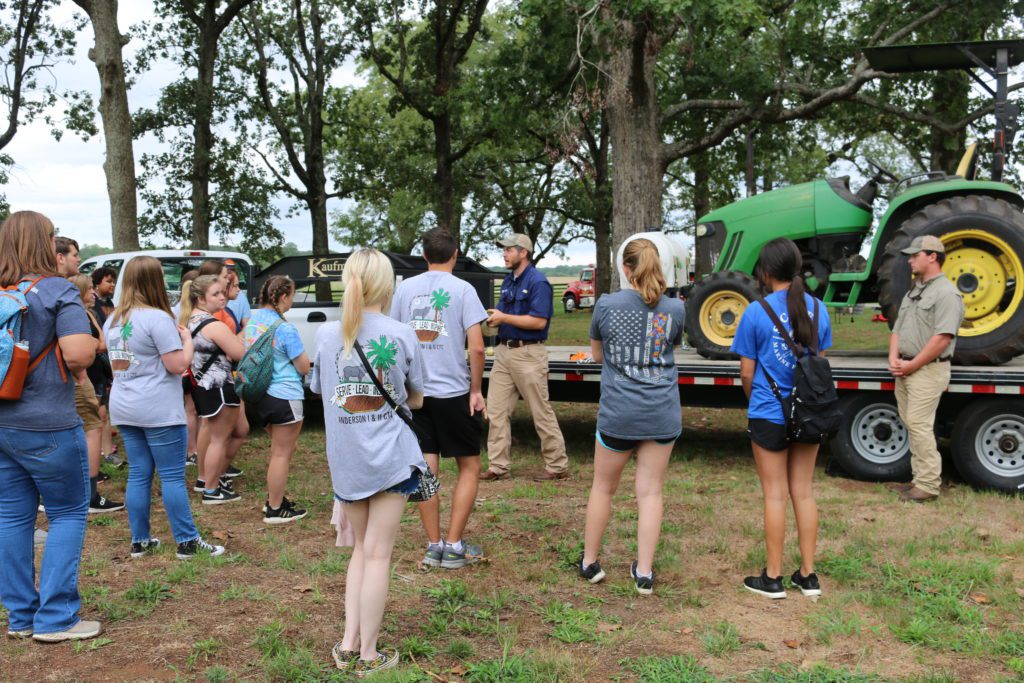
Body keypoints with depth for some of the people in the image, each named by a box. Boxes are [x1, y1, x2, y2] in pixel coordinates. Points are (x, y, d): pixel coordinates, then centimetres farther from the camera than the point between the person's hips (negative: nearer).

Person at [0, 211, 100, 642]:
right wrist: (80, 365, -2)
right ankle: (56, 618, 7)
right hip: (47, 426, -6)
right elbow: (79, 353, -23)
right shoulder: (57, 291, -12)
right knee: (68, 514, 5)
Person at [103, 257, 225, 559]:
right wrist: (187, 338, 0)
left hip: (123, 407, 7)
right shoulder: (157, 318, -16)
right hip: (158, 409, -7)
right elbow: (178, 365, -16)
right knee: (173, 476, -1)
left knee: (138, 474, 13)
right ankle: (187, 542, 5)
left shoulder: (113, 320, 9)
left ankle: (139, 541, 18)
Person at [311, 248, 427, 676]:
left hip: (345, 460, 3)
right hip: (391, 458, -3)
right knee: (378, 553, 5)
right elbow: (416, 400, 4)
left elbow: (322, 393, 11)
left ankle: (349, 645, 19)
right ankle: (368, 654, 13)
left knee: (362, 548, 19)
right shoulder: (402, 335, -7)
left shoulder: (326, 335, -1)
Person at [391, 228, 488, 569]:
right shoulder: (462, 289, -7)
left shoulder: (405, 288, 4)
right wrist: (476, 389, -3)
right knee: (469, 467, 11)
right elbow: (476, 347, -13)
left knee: (426, 469, 8)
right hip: (453, 392, -3)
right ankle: (454, 546, 8)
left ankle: (434, 546, 14)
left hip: (414, 392, 3)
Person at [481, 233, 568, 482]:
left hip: (528, 354, -8)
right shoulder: (509, 281, 14)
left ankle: (557, 466, 11)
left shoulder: (538, 282, -13)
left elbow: (539, 321, -20)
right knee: (496, 410, 6)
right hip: (504, 351, 9)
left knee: (541, 412, 0)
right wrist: (493, 318, 0)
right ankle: (498, 466, 13)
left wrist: (504, 317, -17)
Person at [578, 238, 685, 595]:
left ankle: (590, 562, 27)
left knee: (603, 487, 15)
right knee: (650, 491, 9)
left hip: (618, 412, -1)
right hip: (662, 414, 2)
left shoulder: (607, 304, -6)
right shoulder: (675, 308, -2)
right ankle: (644, 572, 13)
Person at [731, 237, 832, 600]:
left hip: (769, 415, -4)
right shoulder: (817, 309, 1)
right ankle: (808, 575, 21)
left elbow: (746, 372, -6)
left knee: (775, 494, 6)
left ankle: (773, 577, 15)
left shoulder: (756, 312, -11)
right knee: (804, 492, 13)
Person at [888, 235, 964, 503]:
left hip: (928, 370, -9)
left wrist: (912, 365, -16)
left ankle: (928, 485, -2)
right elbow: (898, 329, 18)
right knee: (912, 425, 11)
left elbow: (942, 338, -20)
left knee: (919, 425, -9)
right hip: (905, 369, 9)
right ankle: (922, 478, 19)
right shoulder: (914, 291, 18)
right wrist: (894, 358, 1)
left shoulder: (946, 293, -11)